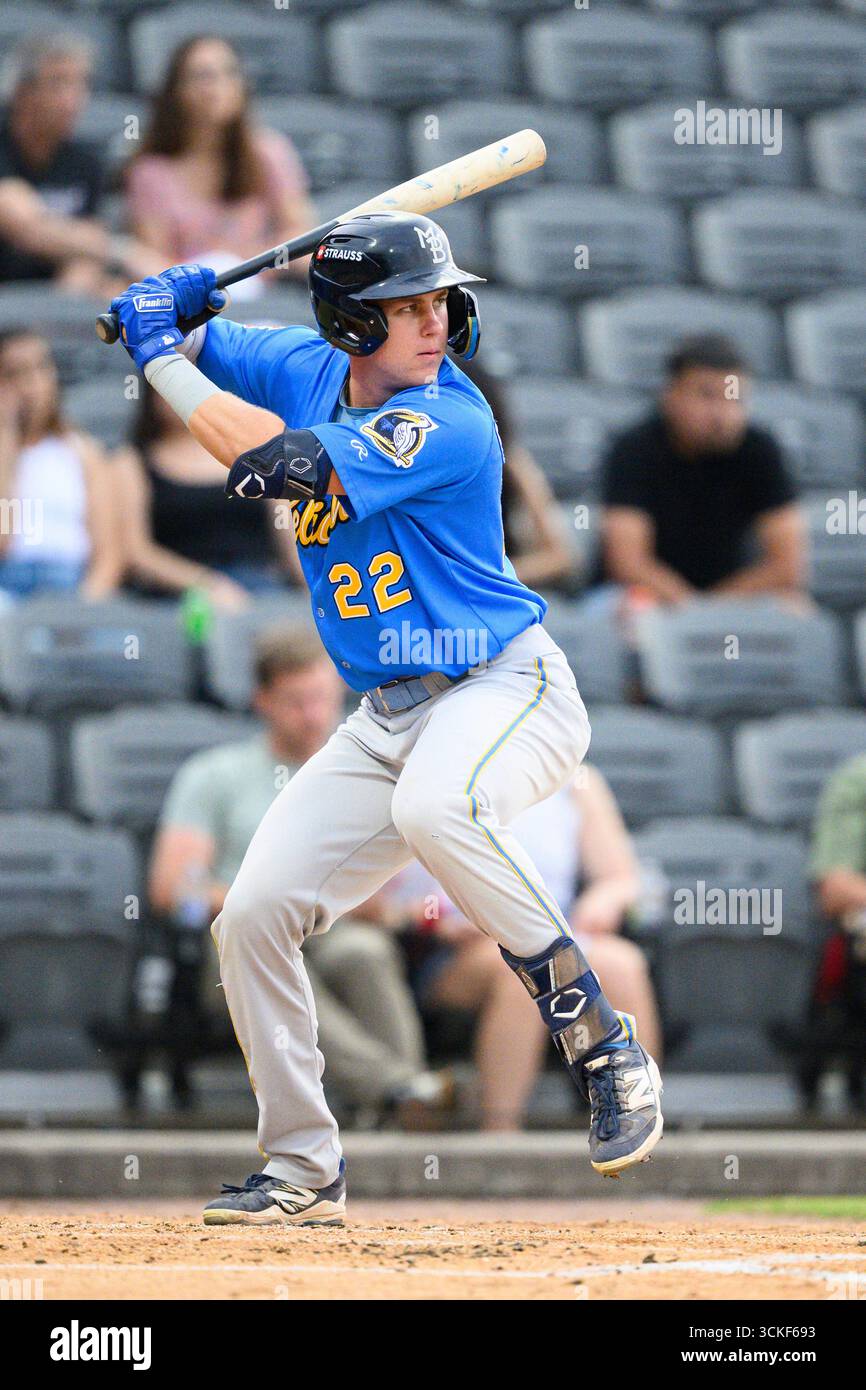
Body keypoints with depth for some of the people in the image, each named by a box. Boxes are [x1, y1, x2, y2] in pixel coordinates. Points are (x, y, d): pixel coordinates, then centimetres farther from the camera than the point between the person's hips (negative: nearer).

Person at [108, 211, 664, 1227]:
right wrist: (163, 308, -8)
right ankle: (303, 1171, 15)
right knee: (252, 919, -1)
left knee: (434, 808, -40)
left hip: (507, 686, -8)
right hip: (389, 716, 8)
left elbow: (282, 463, -29)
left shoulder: (449, 424, -20)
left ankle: (604, 1048, -28)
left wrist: (161, 358, -19)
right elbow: (173, 334, 17)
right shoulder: (310, 370, 3)